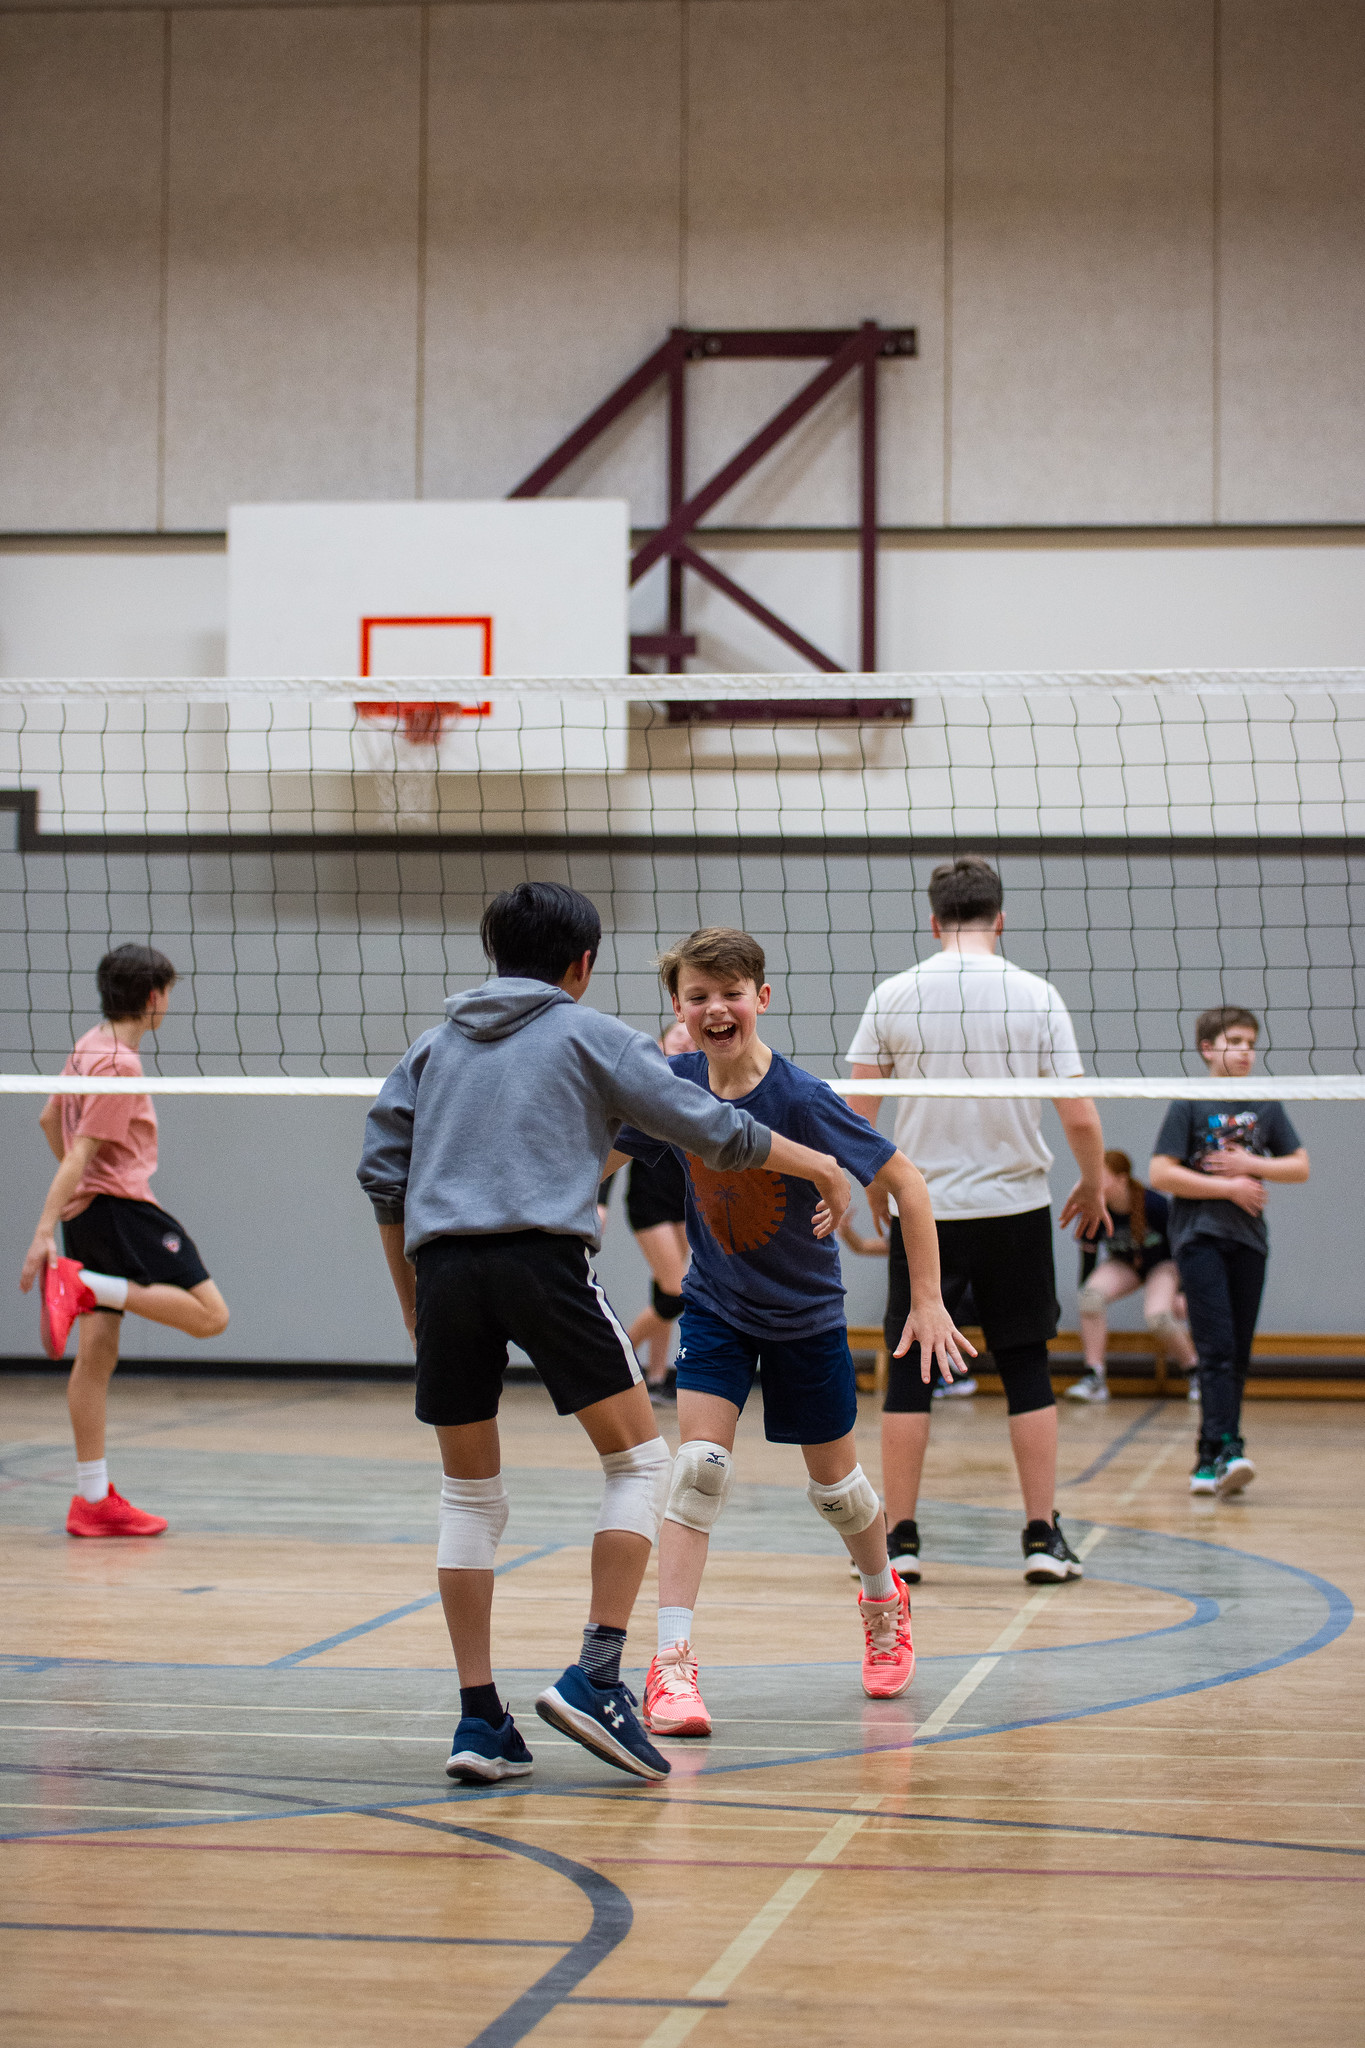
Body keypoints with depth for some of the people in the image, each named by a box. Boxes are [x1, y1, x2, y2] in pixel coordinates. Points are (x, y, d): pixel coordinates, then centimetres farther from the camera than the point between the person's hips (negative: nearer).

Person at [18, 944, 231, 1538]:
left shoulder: (89, 1047, 13)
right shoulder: (120, 1065, -15)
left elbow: (49, 1119, 24)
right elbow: (83, 1150, -20)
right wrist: (45, 1231, -23)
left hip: (87, 1211, 10)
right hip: (122, 1208, -10)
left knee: (97, 1354, 7)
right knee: (209, 1315, -12)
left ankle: (94, 1500, 7)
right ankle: (82, 1284, -19)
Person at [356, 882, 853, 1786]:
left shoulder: (436, 1044, 23)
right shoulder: (592, 1034, 13)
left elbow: (382, 1171, 18)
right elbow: (706, 1125, 9)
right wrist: (818, 1164, 22)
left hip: (444, 1267, 4)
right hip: (541, 1254, -4)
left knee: (470, 1497, 12)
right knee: (639, 1459, 6)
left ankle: (480, 1719, 6)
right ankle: (596, 1676, -8)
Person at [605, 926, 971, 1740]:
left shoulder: (801, 1099, -26)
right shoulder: (675, 1083, -14)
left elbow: (906, 1181, -21)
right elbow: (604, 1152, 4)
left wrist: (929, 1300, -22)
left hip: (805, 1314, -2)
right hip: (715, 1303, 2)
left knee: (834, 1484, 13)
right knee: (700, 1464, -16)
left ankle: (885, 1598, 44)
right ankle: (673, 1665, -15)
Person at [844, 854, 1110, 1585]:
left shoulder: (893, 996, -3)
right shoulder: (1036, 997, -4)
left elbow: (855, 1115, -2)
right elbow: (1080, 1119, -4)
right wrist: (1093, 1188, 14)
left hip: (923, 1208, 0)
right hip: (1015, 1209, 0)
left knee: (909, 1374, 7)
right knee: (1027, 1371, 9)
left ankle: (899, 1539, 7)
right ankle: (1043, 1537, 8)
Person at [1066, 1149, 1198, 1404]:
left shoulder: (1153, 1204, -26)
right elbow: (1088, 1256, -5)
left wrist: (1183, 1293, -13)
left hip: (1162, 1263, -3)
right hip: (1123, 1265, 3)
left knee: (1157, 1316, -31)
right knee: (1091, 1294, -28)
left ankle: (1196, 1373, -4)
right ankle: (1094, 1379, -23)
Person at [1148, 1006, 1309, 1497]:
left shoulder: (1266, 1107, 10)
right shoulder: (1189, 1105, -3)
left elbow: (1300, 1166, 11)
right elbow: (1162, 1175, -10)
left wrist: (1252, 1165, -6)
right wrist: (1228, 1187, -10)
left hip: (1248, 1240, 5)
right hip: (1199, 1237, -5)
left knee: (1237, 1357, 5)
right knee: (1217, 1349, -15)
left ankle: (1209, 1458, 12)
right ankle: (1226, 1449, -23)